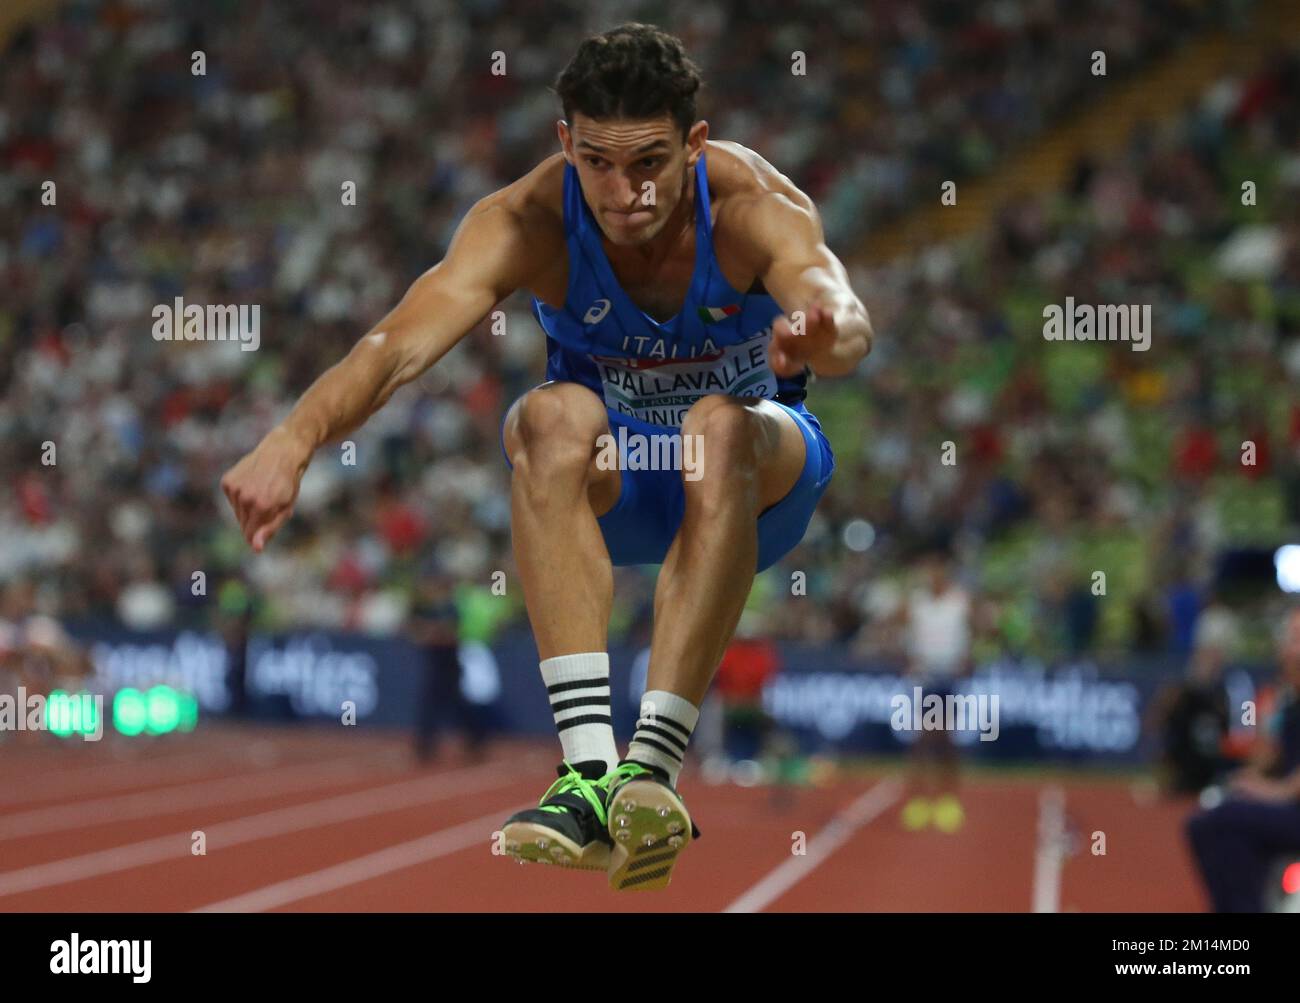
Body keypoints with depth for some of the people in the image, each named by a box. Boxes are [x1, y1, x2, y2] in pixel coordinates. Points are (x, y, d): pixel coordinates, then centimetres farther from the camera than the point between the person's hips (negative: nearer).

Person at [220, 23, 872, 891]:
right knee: (554, 415, -34)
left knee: (720, 425, -36)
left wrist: (825, 333, -70)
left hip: (755, 486, -1)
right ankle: (590, 771, -44)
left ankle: (652, 766, -43)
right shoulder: (529, 221, -23)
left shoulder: (755, 204, -25)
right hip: (604, 486, 1)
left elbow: (847, 321, -45)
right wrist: (296, 437, -56)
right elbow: (399, 345, -37)